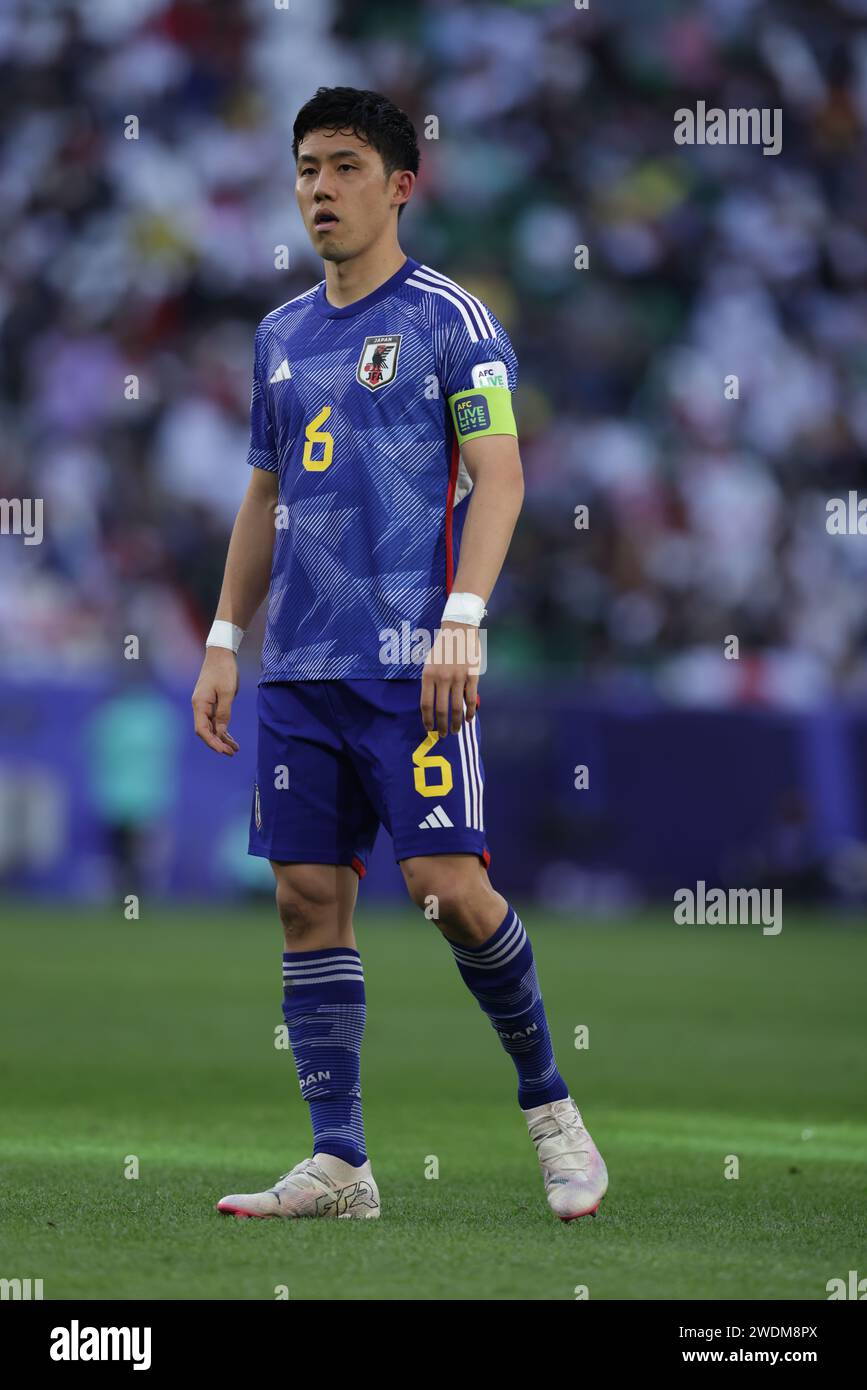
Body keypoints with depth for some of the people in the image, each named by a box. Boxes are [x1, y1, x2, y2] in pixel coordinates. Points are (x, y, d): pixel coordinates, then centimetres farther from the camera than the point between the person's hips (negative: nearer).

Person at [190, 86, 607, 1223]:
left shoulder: (448, 318, -2)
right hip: (300, 665, 6)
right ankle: (338, 1164, 5)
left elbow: (499, 479, -7)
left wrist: (463, 619, -18)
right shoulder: (282, 335, 17)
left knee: (449, 886, -14)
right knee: (309, 897, 2)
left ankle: (548, 1102, 7)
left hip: (410, 657, -6)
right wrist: (225, 643, 18)